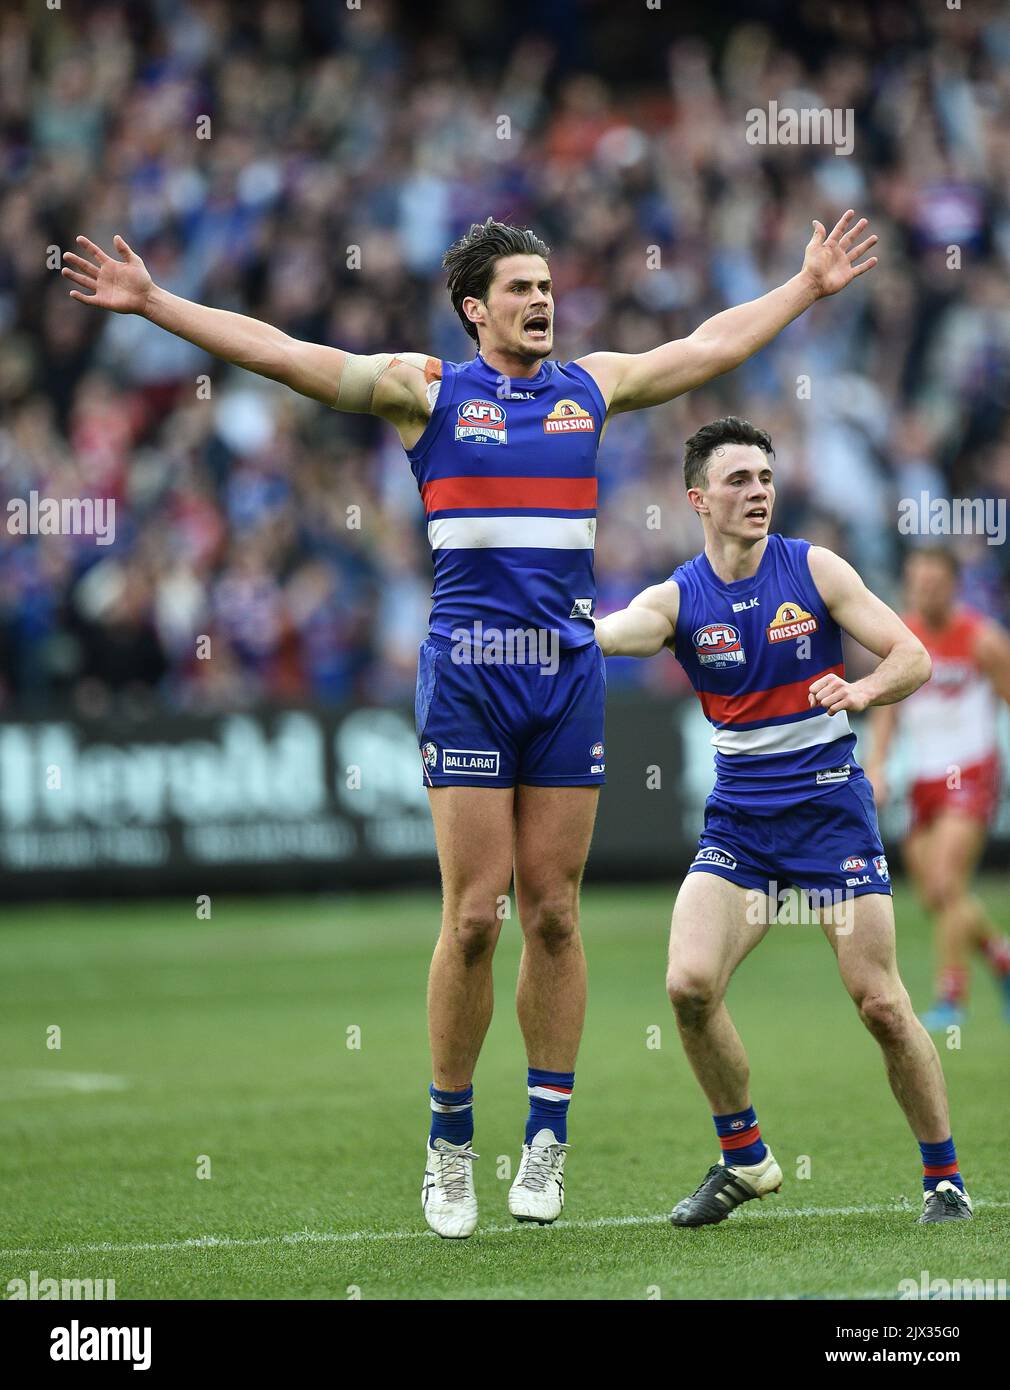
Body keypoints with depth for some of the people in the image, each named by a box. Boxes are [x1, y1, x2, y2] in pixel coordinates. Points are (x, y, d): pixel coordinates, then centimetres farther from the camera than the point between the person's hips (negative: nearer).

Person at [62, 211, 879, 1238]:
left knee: (553, 914, 3)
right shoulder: (427, 390, 3)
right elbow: (276, 352, -2)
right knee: (474, 915, -6)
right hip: (466, 672, -3)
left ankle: (548, 1138, 9)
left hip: (569, 671, 3)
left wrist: (809, 286, 34)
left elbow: (714, 344, 28)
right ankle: (449, 1144, 5)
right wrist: (151, 302, -8)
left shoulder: (592, 386, 14)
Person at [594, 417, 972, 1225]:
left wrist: (859, 692, -26)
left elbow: (914, 658, -5)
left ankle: (944, 1177, 10)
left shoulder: (815, 571, -4)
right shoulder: (679, 599, -2)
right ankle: (743, 1159, 5)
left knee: (880, 1003, -6)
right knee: (690, 984, -15)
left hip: (830, 802, -2)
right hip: (739, 816, 2)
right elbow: (608, 634, -22)